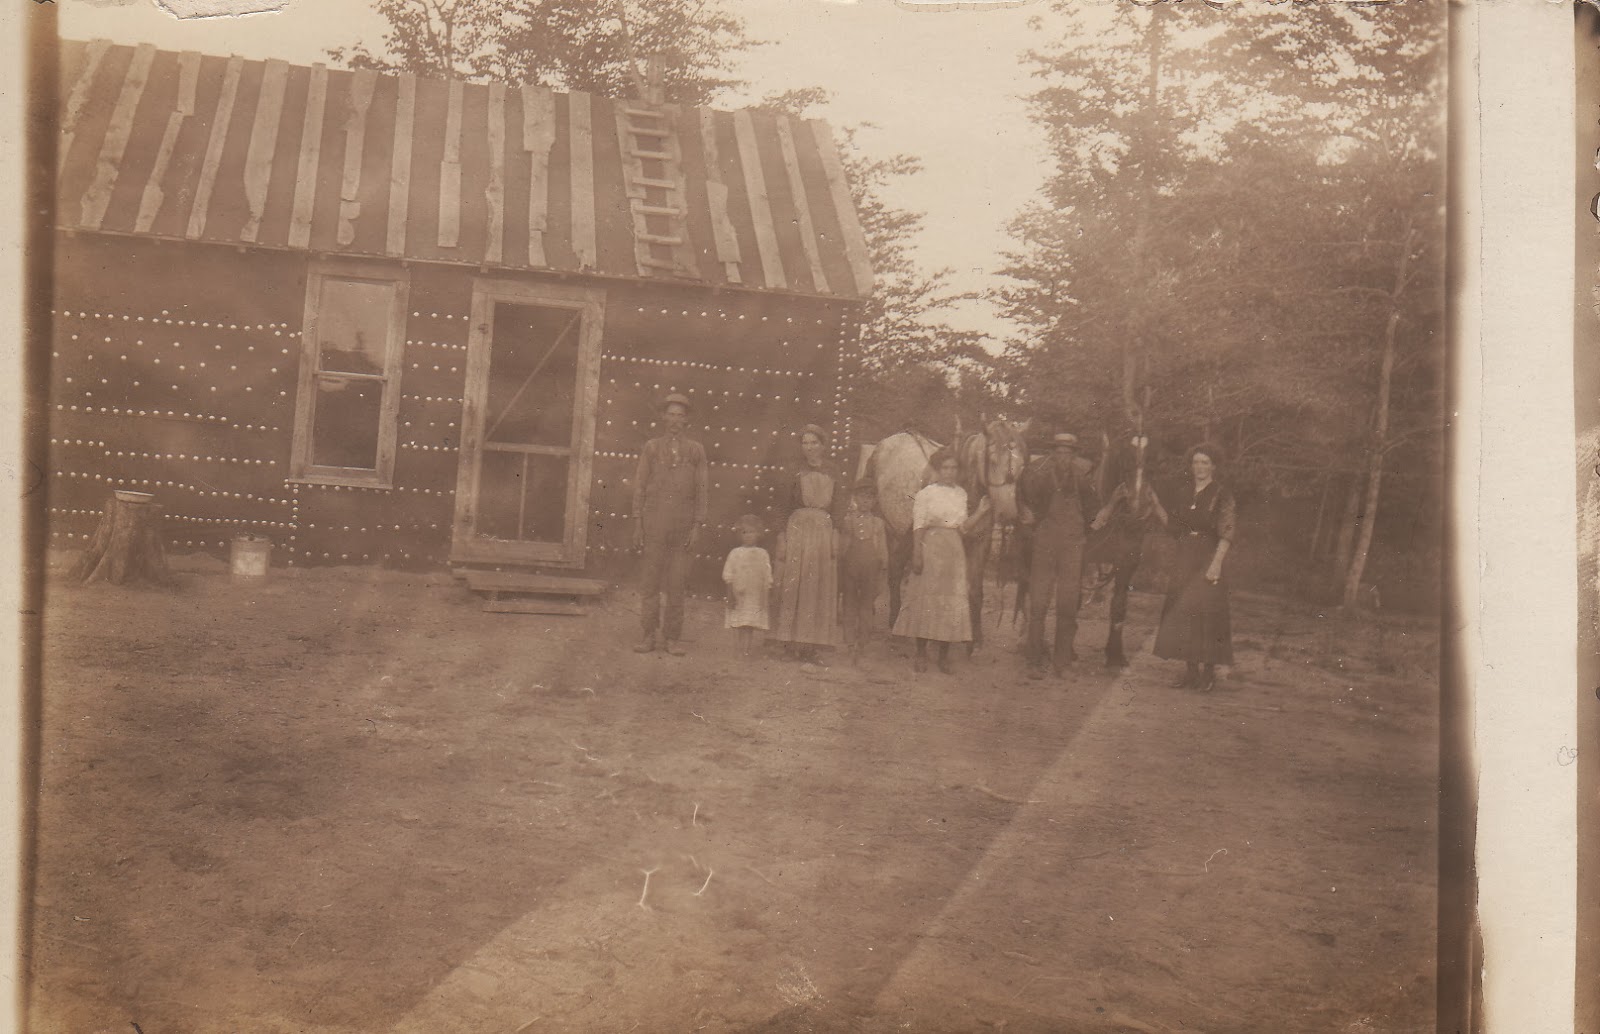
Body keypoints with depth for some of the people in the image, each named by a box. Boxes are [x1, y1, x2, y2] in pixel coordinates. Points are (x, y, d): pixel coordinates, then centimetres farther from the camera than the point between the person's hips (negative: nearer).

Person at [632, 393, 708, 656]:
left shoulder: (696, 450, 7)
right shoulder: (651, 447, 7)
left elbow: (700, 489, 5)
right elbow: (639, 486, 6)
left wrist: (697, 526, -3)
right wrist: (637, 524, -1)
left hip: (682, 522, 0)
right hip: (654, 519, 0)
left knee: (677, 583, 2)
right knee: (649, 580, 1)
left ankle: (671, 638, 9)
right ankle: (648, 636, 7)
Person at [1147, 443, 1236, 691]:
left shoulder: (1221, 495, -6)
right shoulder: (1185, 493, 13)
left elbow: (1227, 533, -11)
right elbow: (1173, 525, 13)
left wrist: (1216, 563, -21)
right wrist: (1155, 502, 5)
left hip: (1208, 558, -6)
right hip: (1185, 559, 6)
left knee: (1205, 612, -8)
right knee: (1183, 613, 4)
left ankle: (1208, 671, -1)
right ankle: (1190, 671, 10)